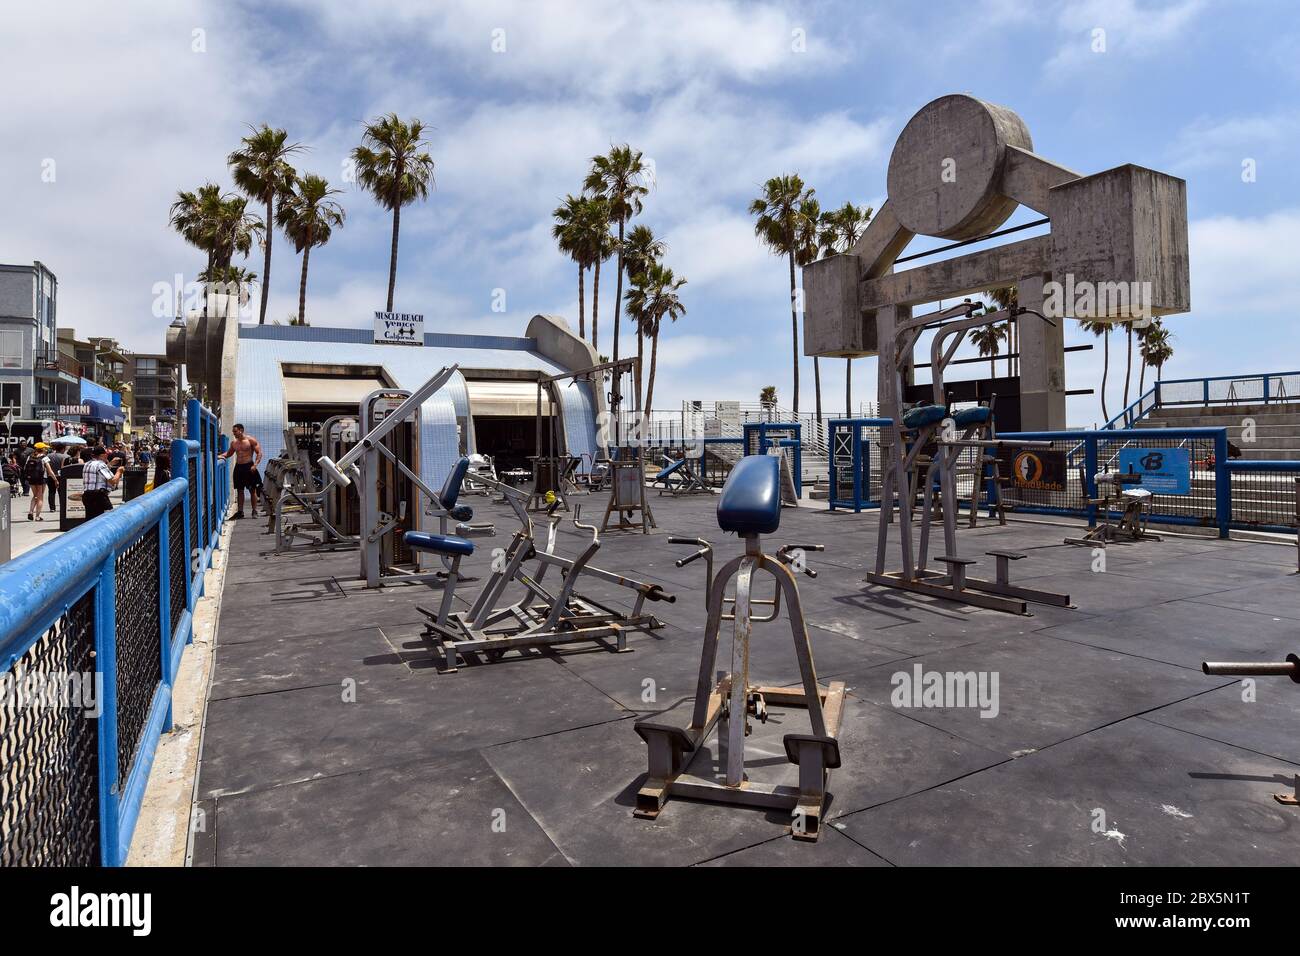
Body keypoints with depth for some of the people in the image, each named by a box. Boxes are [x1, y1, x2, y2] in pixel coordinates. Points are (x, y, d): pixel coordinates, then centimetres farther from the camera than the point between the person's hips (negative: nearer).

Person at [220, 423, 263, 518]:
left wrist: (255, 465, -18)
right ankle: (240, 511, 12)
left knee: (252, 490, -1)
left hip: (249, 466, -5)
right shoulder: (234, 443, 12)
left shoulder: (251, 440, -5)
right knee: (240, 490, 7)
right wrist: (222, 455, 4)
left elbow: (259, 453, -8)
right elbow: (229, 453, 26)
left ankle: (254, 511, 4)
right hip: (238, 467, 5)